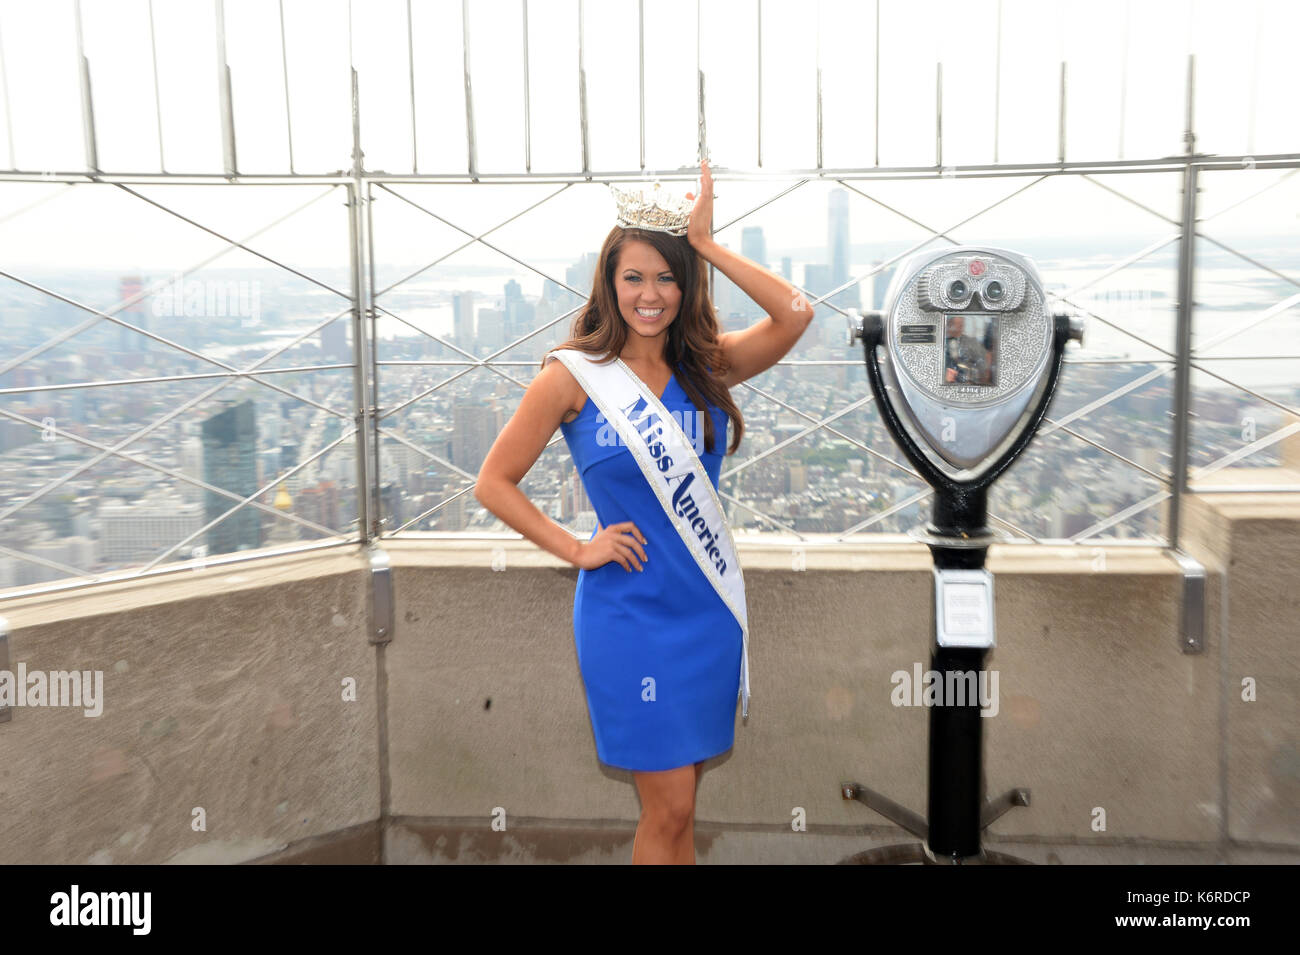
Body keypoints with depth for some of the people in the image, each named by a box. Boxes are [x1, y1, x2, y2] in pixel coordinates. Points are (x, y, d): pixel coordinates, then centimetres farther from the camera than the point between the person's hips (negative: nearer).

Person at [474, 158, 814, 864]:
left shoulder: (707, 366, 2)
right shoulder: (573, 375, -7)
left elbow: (794, 314, -14)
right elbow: (493, 483, -2)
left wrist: (705, 242, -12)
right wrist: (576, 549, -8)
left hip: (710, 605, 4)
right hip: (628, 612, -4)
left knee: (678, 803, 17)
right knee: (669, 810, 2)